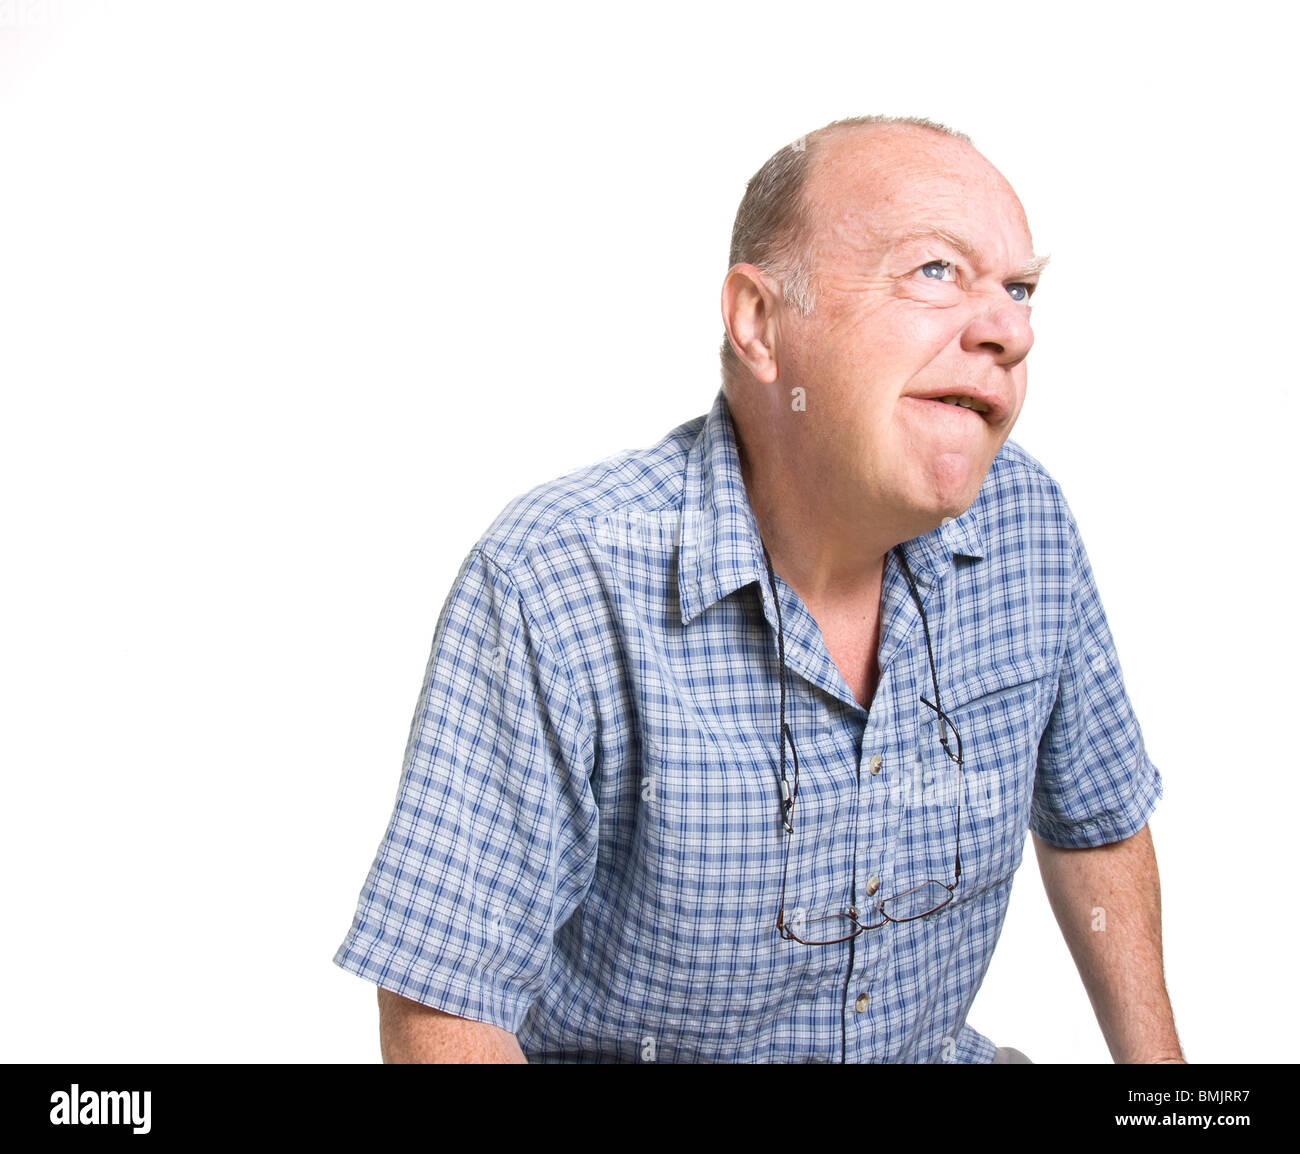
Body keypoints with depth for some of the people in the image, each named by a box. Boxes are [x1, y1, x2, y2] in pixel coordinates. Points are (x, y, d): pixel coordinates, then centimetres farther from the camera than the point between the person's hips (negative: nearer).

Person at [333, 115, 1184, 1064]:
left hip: (936, 1051, 5)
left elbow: (1094, 822, 8)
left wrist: (1156, 1055, 7)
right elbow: (442, 1003, -21)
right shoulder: (554, 585, -26)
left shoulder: (1027, 523, -8)